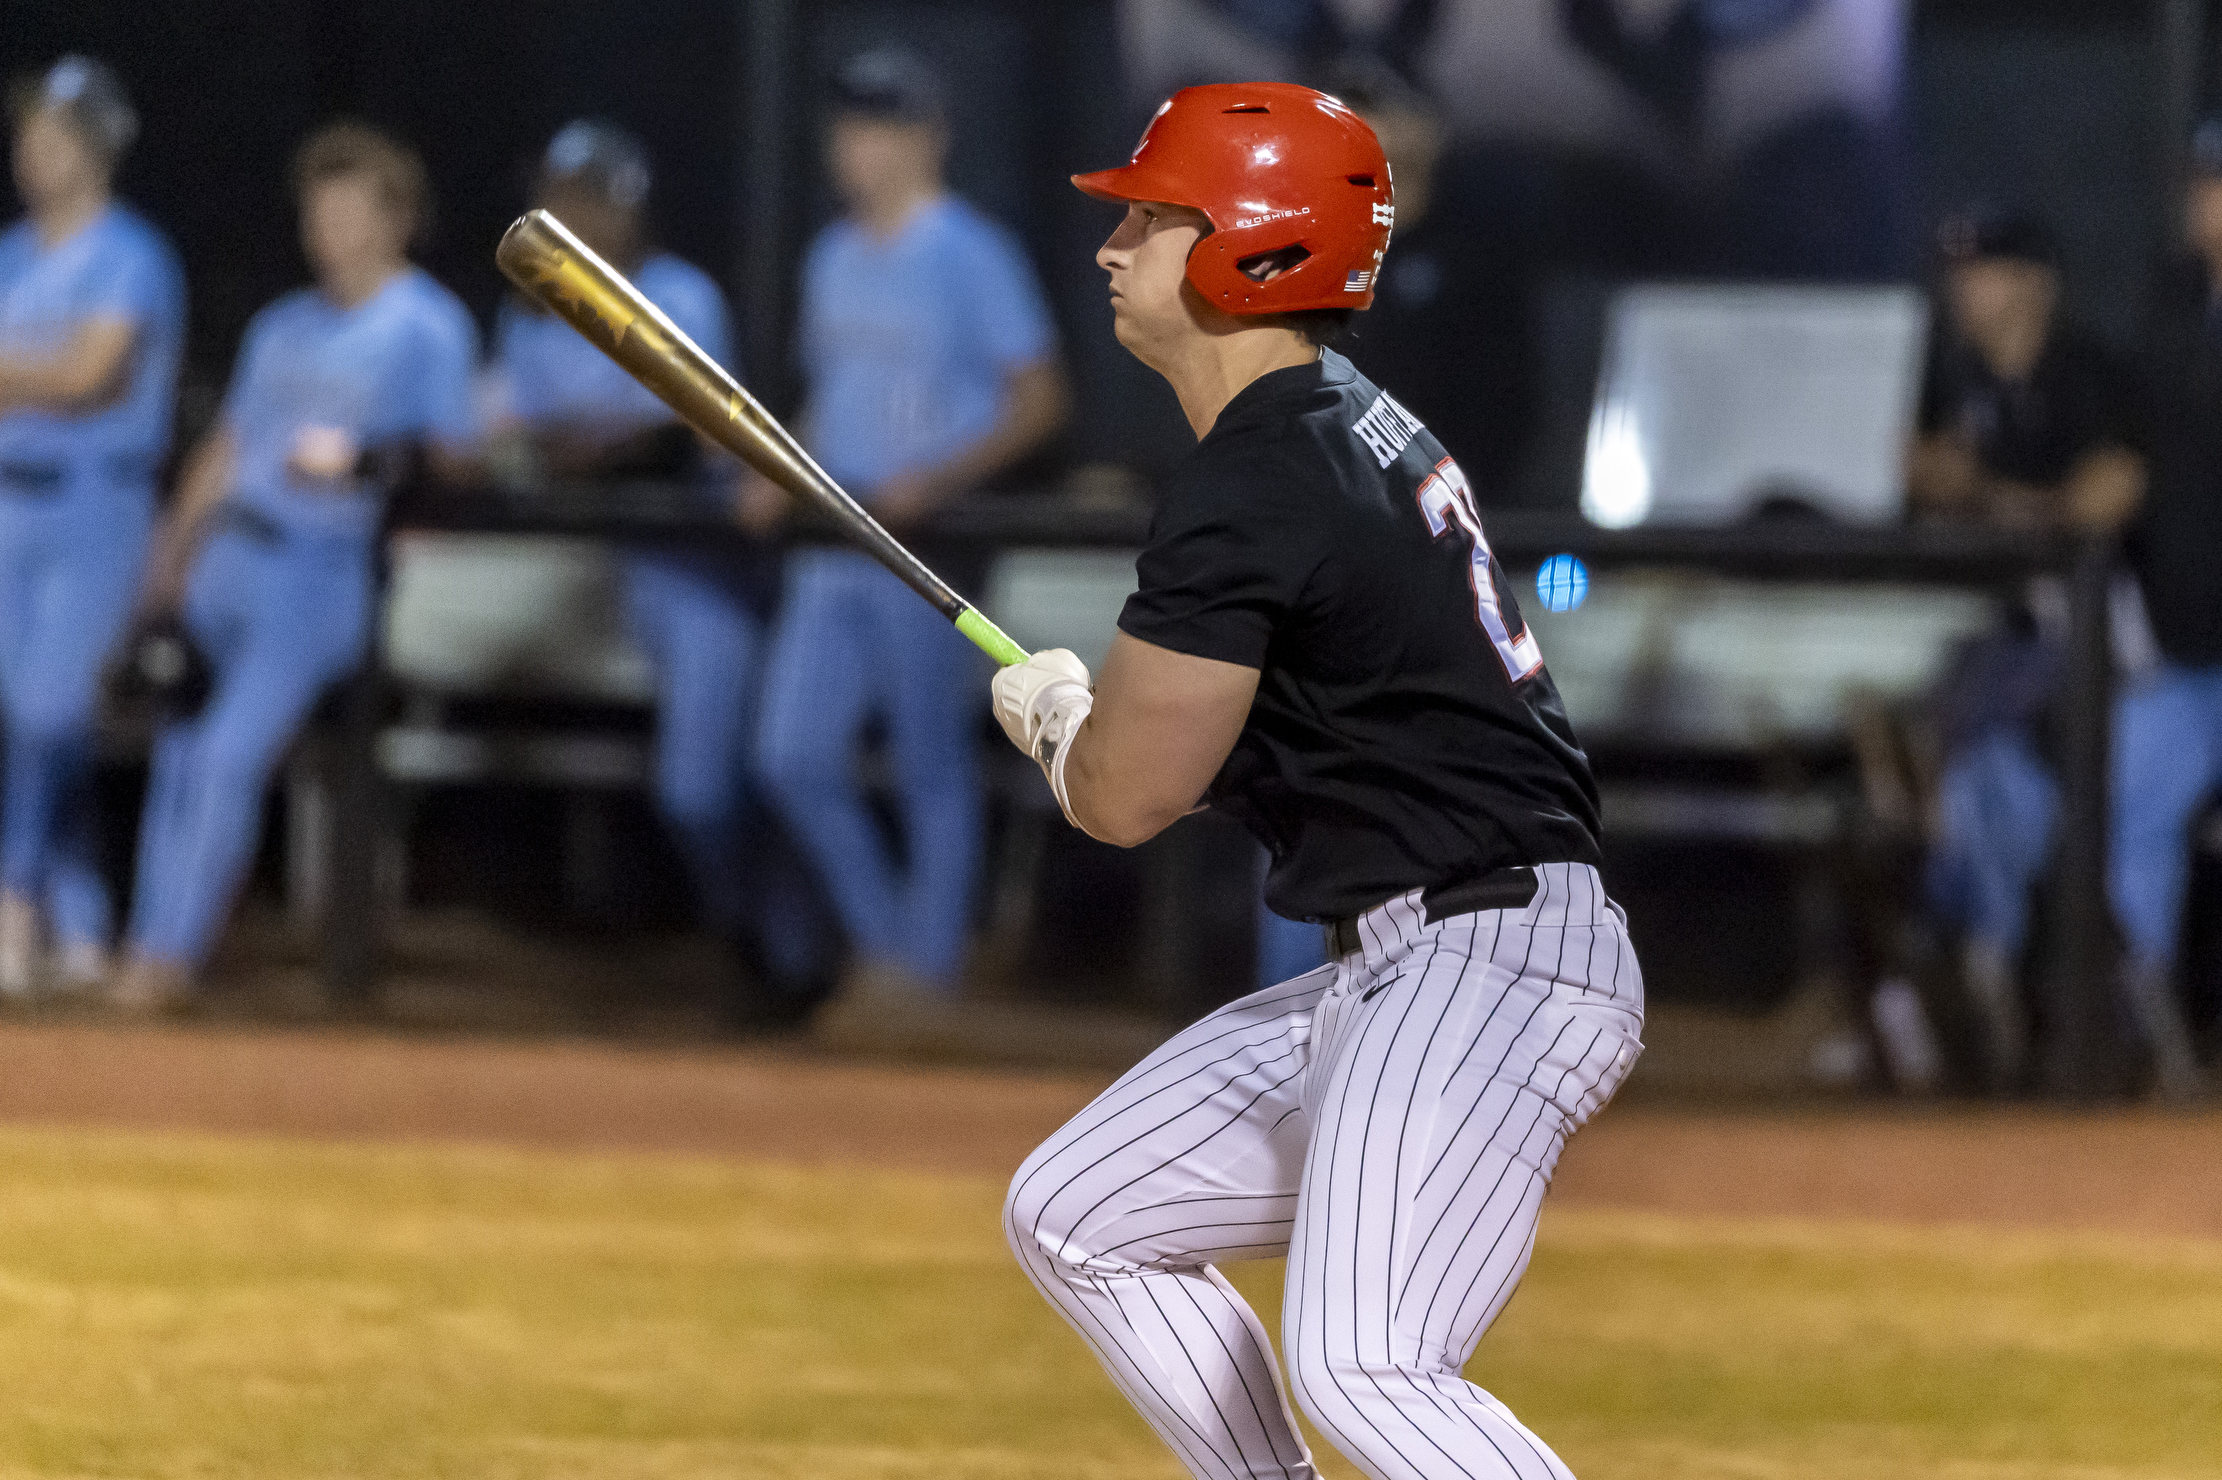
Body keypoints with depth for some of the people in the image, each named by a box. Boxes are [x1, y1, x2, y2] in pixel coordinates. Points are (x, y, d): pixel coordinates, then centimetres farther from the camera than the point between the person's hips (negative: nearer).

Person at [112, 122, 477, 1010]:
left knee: (233, 753, -17)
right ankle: (151, 949, 8)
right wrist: (173, 556, 14)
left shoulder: (426, 327, 0)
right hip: (230, 559, 7)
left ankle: (174, 955, -16)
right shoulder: (284, 327, 20)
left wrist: (362, 461, -23)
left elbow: (451, 458, -8)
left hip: (325, 569, -7)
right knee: (181, 751, 2)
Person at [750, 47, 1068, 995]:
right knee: (795, 757, 2)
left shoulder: (971, 258, -7)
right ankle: (882, 940, 16)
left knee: (930, 765, -1)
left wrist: (934, 483, -19)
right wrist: (785, 478, 6)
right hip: (831, 543, 7)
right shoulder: (834, 259, 15)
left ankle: (926, 965, 7)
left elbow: (1038, 402, -9)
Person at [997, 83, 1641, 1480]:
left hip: (1484, 964, -11)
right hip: (1389, 987, 11)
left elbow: (1125, 797, -13)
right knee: (1075, 1216, 16)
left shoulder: (1250, 487, -17)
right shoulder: (1361, 424, 15)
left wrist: (1052, 709, 10)